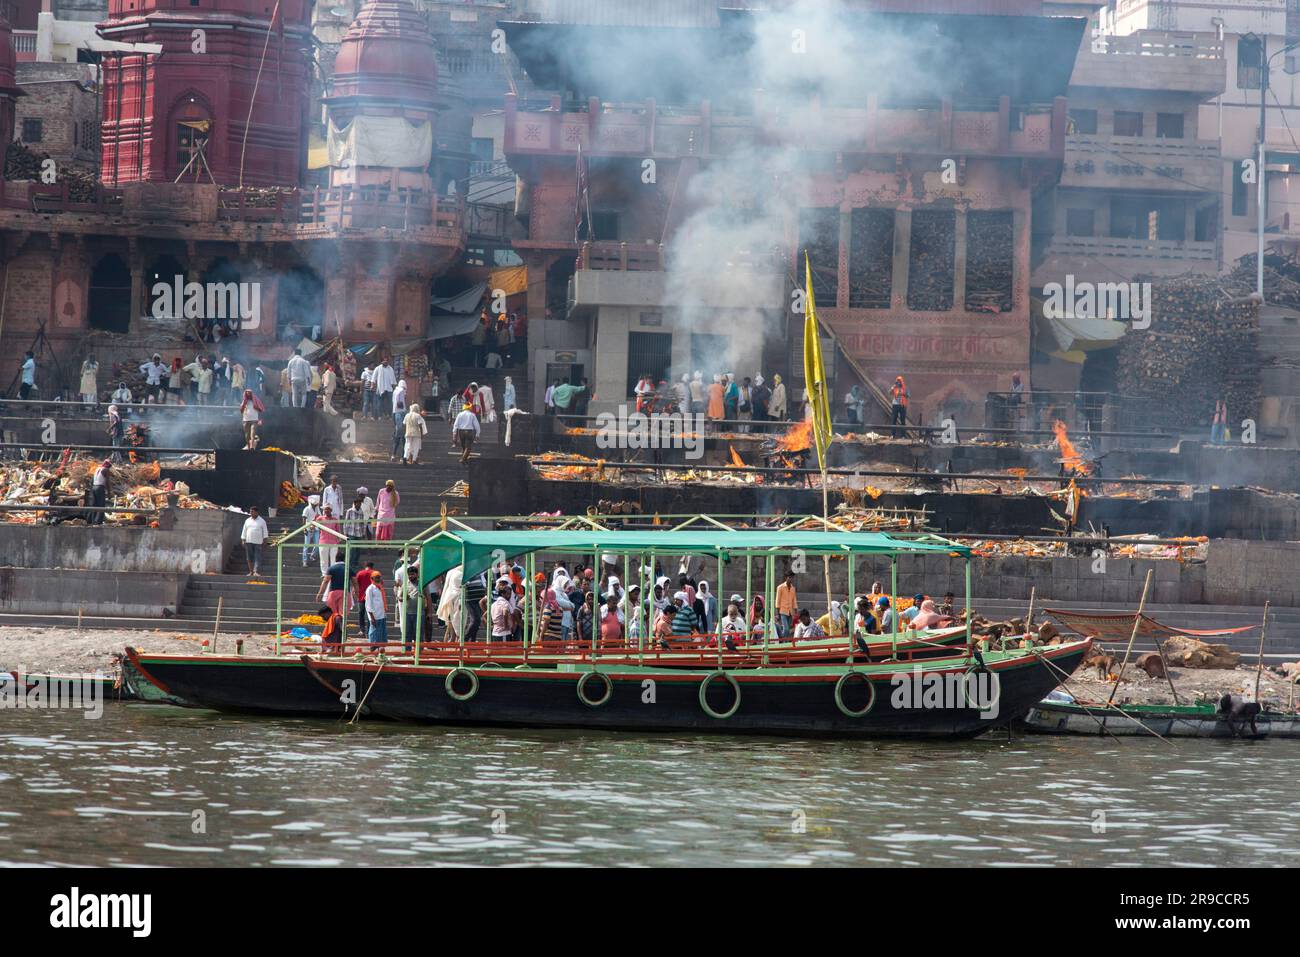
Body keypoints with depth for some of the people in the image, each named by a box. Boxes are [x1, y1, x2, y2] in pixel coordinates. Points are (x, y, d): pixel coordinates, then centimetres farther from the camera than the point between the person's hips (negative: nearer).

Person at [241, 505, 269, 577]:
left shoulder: (262, 521, 5)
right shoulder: (247, 521, 13)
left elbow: (265, 531, 4)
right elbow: (244, 531, 14)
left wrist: (265, 539, -5)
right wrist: (243, 540, 7)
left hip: (258, 542, -3)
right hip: (249, 541, 3)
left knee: (257, 557, -10)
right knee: (249, 557, 3)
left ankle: (256, 572, -16)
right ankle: (251, 572, 11)